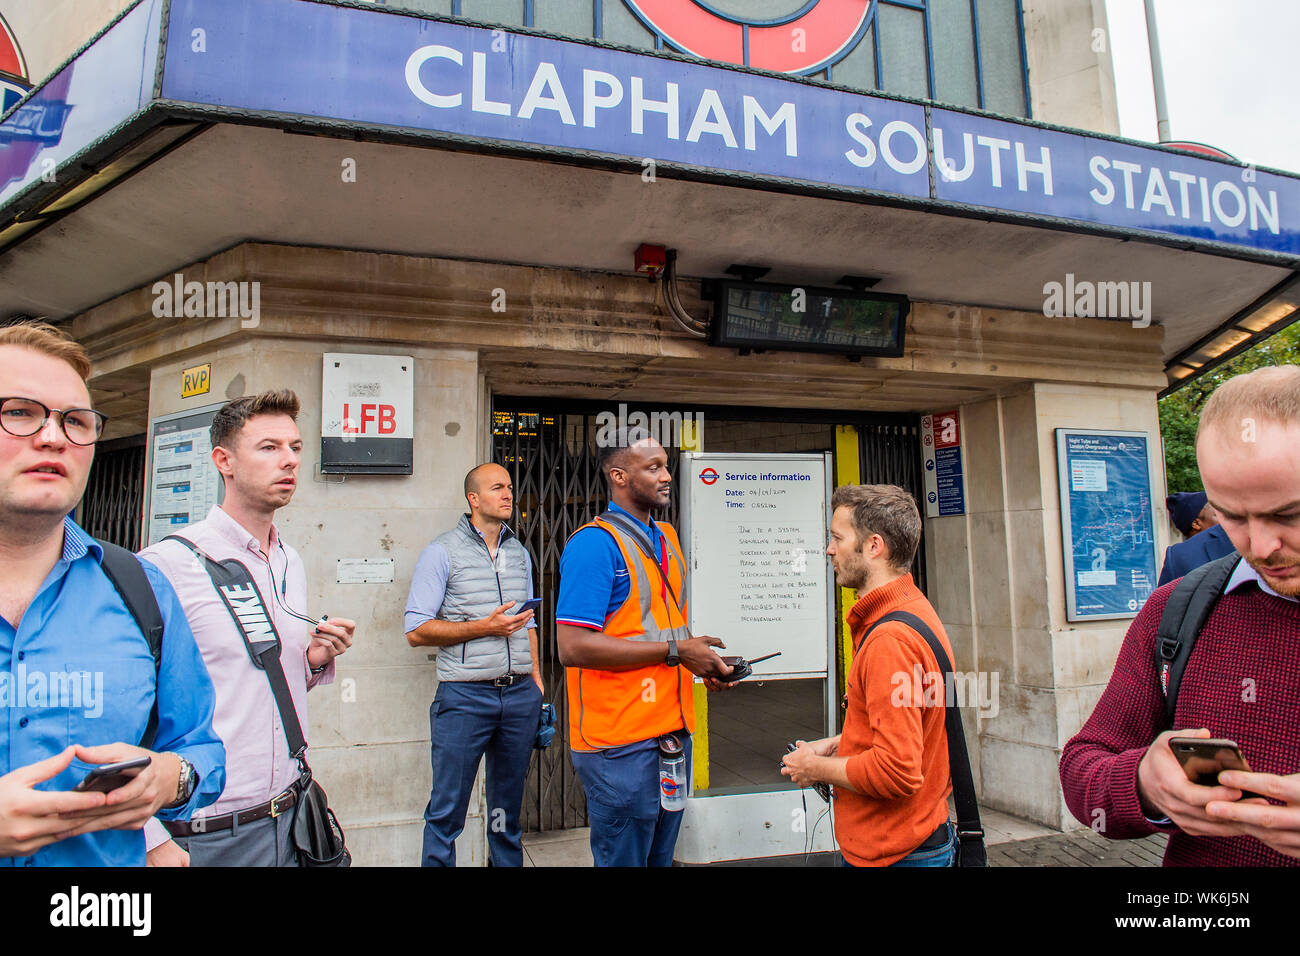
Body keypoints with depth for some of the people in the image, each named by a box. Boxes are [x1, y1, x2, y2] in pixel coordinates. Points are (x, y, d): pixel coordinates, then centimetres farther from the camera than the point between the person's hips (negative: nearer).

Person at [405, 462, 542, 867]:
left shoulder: (520, 553, 14)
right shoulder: (442, 552, -4)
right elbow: (416, 631, -9)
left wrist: (536, 680, 12)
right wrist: (485, 627, -14)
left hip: (520, 695, 5)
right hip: (465, 696, -5)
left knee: (509, 804, 15)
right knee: (447, 810, 2)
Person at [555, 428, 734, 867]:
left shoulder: (667, 538, 13)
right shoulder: (595, 542, -15)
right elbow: (573, 646, -24)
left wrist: (702, 661, 3)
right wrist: (675, 652, -20)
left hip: (674, 730, 8)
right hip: (621, 743, -8)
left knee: (660, 855, 21)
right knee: (623, 859, 6)